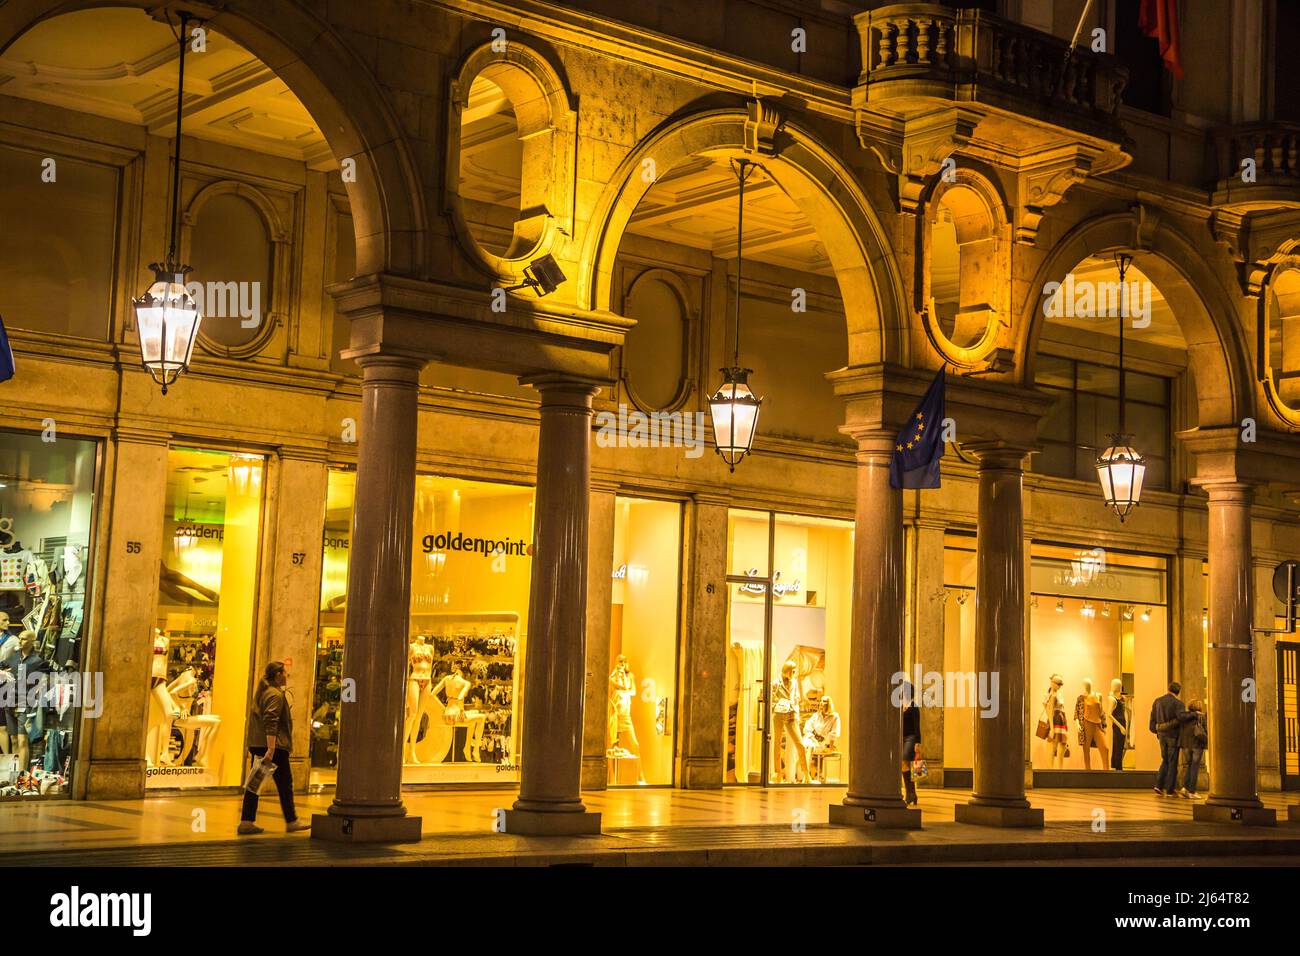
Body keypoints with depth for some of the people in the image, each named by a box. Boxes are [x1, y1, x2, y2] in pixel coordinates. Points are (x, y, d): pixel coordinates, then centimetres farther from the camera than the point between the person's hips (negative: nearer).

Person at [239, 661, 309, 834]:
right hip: (274, 746, -9)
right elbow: (271, 723, -22)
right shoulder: (276, 695, -13)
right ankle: (291, 821, 8)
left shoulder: (263, 692, 18)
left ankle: (246, 822, 4)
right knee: (285, 783, 1)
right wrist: (271, 749, -26)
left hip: (256, 745, 9)